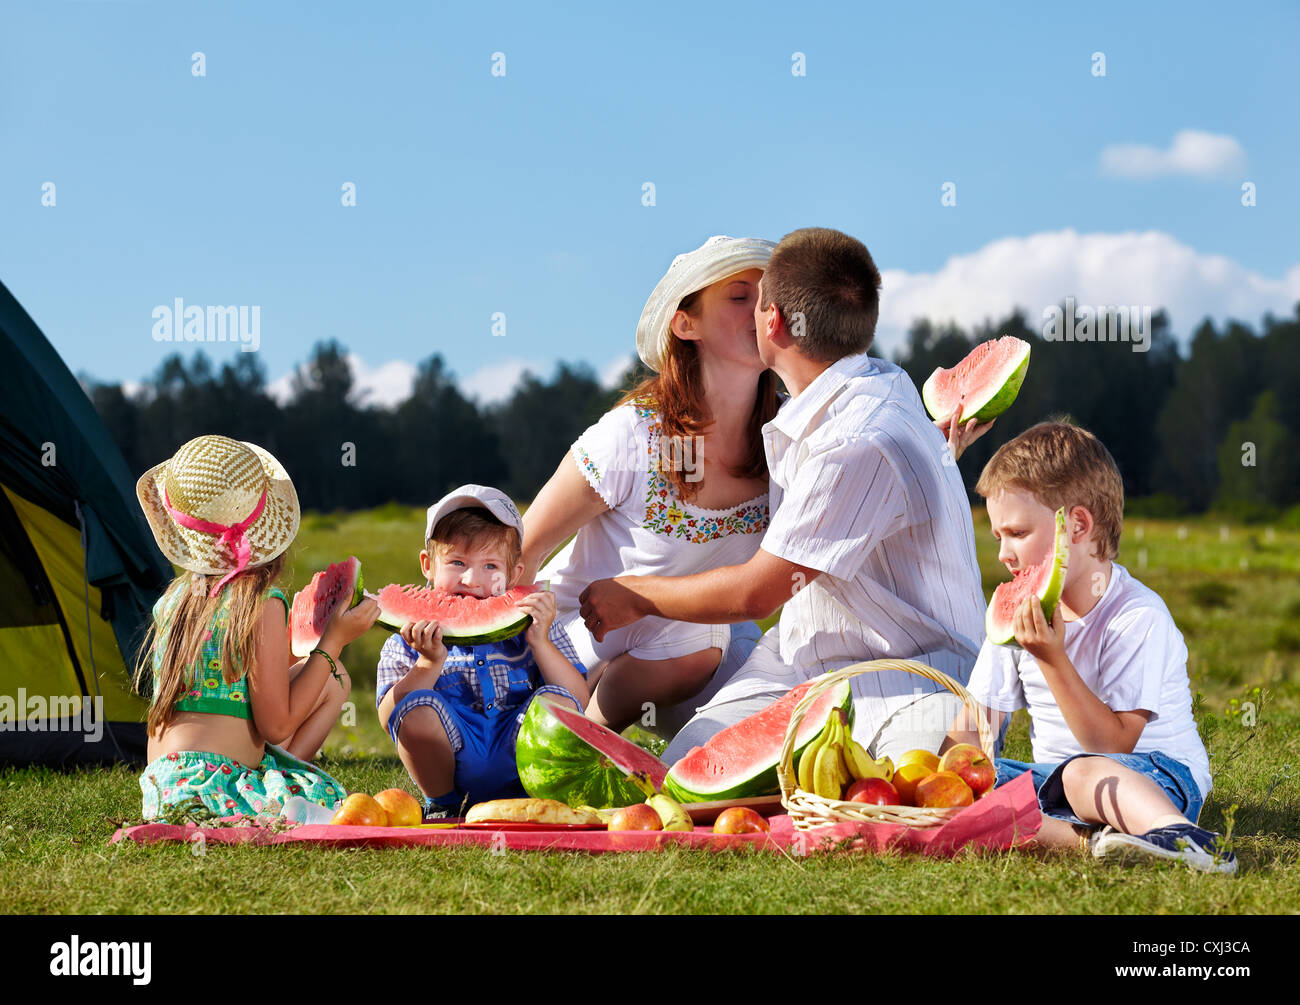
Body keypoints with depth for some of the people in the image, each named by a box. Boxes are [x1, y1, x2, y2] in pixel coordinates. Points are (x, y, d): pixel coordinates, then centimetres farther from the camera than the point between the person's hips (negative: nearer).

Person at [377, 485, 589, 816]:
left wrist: (540, 642, -11)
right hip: (451, 763, 0)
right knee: (418, 709, -27)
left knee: (557, 701, -25)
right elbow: (390, 717, -5)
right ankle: (441, 803, -4)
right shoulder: (410, 639, 8)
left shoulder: (530, 628, 10)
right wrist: (430, 662, -18)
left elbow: (580, 703, 0)